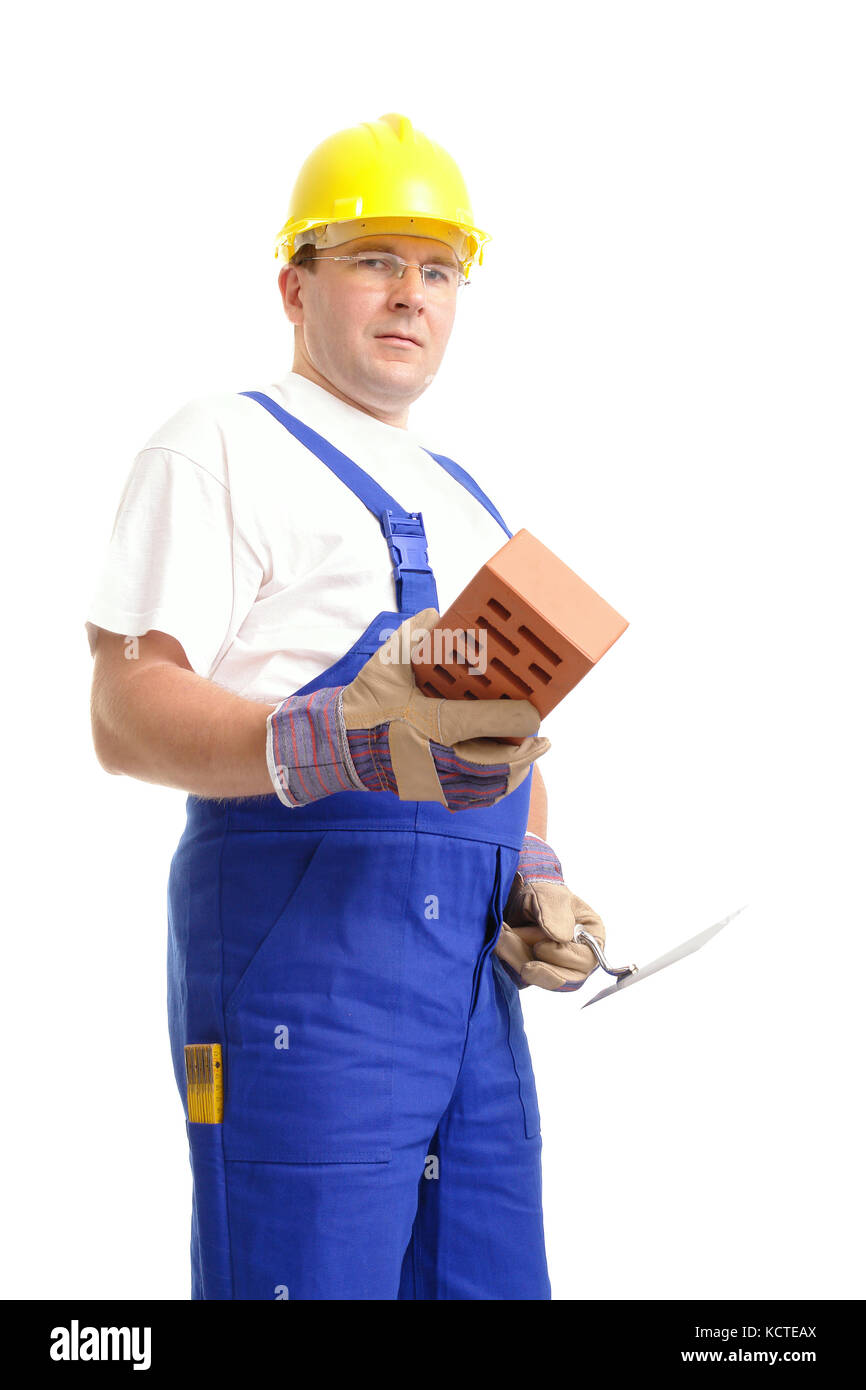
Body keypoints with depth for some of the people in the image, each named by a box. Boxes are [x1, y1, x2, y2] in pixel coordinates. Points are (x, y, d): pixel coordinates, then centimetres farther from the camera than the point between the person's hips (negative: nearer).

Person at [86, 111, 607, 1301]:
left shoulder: (466, 503, 25)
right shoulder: (225, 447, 0)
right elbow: (128, 713, -11)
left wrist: (536, 881, 7)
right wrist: (341, 744, -28)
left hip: (473, 980, 8)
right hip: (304, 949, -7)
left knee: (490, 1277, 7)